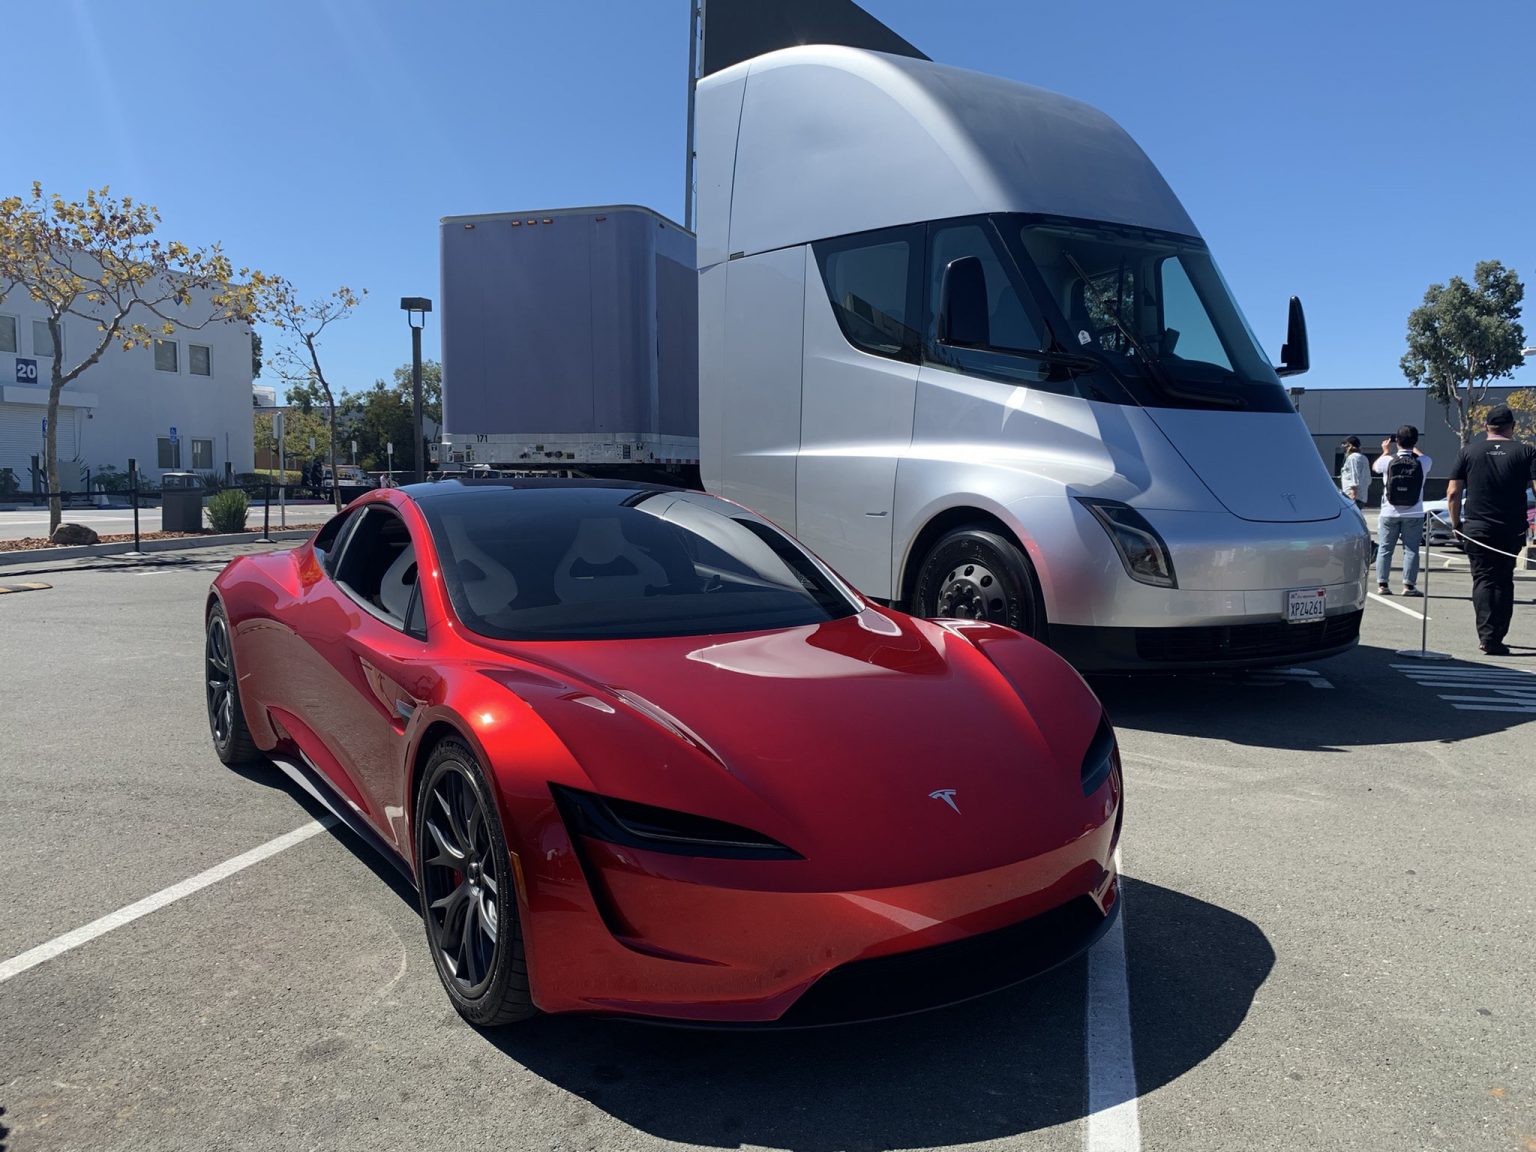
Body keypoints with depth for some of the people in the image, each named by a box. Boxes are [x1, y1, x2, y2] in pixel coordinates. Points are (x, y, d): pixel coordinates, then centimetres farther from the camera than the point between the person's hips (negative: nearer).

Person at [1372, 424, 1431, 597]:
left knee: (1384, 549, 6)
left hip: (1390, 513, 0)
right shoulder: (1422, 462, -6)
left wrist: (1385, 451, 29)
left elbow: (1374, 467, 15)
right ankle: (1409, 585, 3)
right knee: (1411, 550, 5)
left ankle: (1382, 584, 6)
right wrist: (1414, 448, 33)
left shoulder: (1388, 460, -9)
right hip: (1413, 515, 0)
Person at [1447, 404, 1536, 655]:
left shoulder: (1469, 452, 2)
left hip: (1477, 528, -1)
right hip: (1512, 529, 1)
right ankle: (1497, 638, 13)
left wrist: (1455, 522, 9)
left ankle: (1486, 635, -11)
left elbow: (1453, 493, -2)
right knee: (1504, 581, 13)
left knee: (1483, 580, 2)